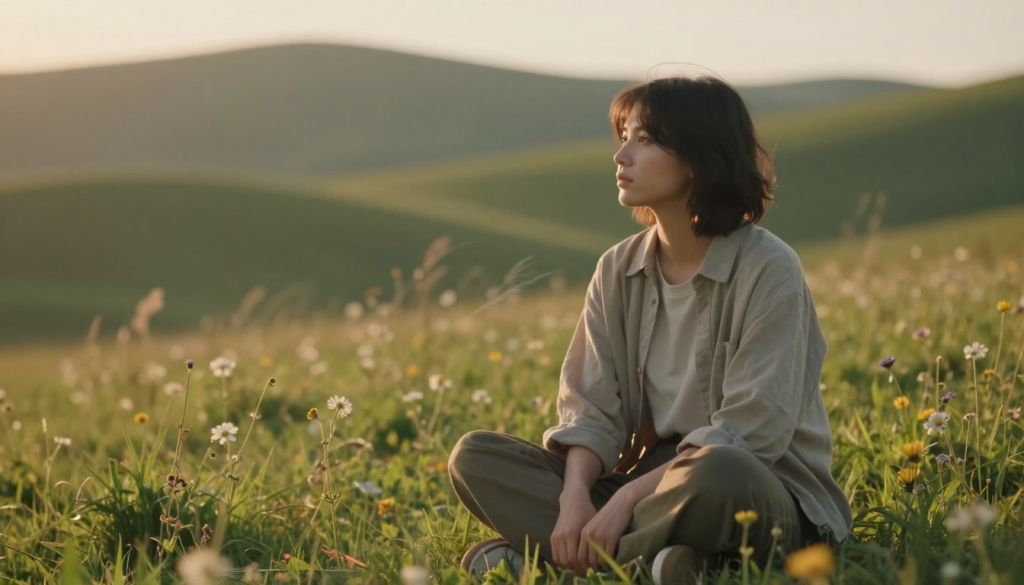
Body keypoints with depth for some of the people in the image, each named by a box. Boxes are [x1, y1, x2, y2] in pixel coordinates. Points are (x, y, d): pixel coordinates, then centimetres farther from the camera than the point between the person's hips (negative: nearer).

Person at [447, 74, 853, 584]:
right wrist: (575, 497, -20)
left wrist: (626, 498, -24)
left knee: (717, 474, -41)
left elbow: (746, 433, -18)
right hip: (647, 483, 6)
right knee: (475, 456, -11)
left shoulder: (767, 270, -12)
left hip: (761, 493, -6)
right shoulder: (618, 270, 6)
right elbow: (591, 409, 0)